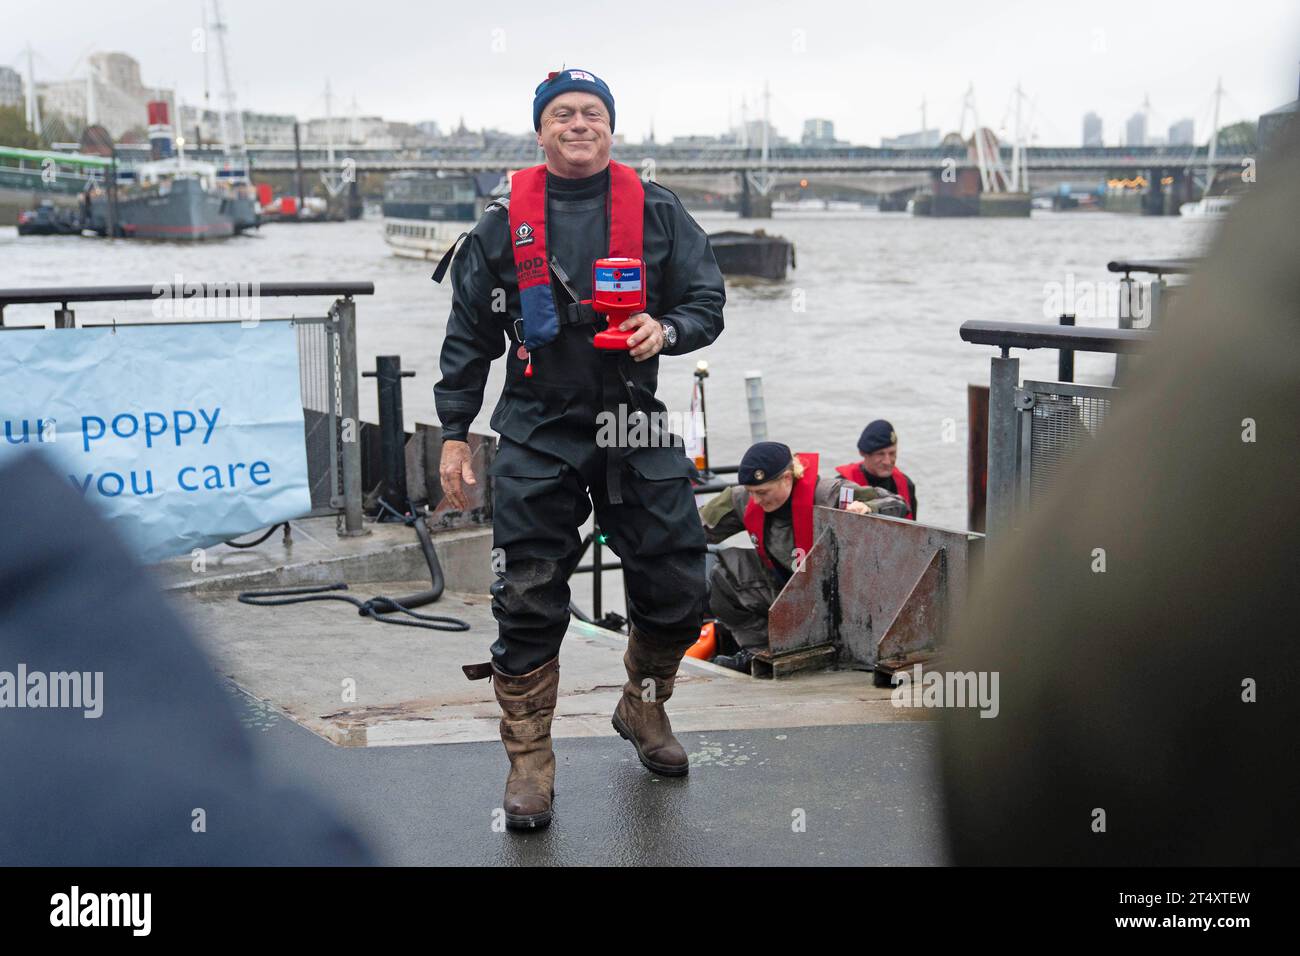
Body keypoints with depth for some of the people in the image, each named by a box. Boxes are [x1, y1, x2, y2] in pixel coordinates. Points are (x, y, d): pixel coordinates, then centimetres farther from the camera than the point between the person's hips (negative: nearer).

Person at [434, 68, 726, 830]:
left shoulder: (657, 212, 5)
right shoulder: (504, 223, 4)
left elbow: (708, 303, 6)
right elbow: (470, 333, 8)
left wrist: (667, 330, -17)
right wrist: (454, 433, 5)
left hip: (638, 428, 1)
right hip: (538, 436, -1)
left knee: (676, 588, 4)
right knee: (529, 601, -2)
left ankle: (644, 708, 32)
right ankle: (530, 761, 12)